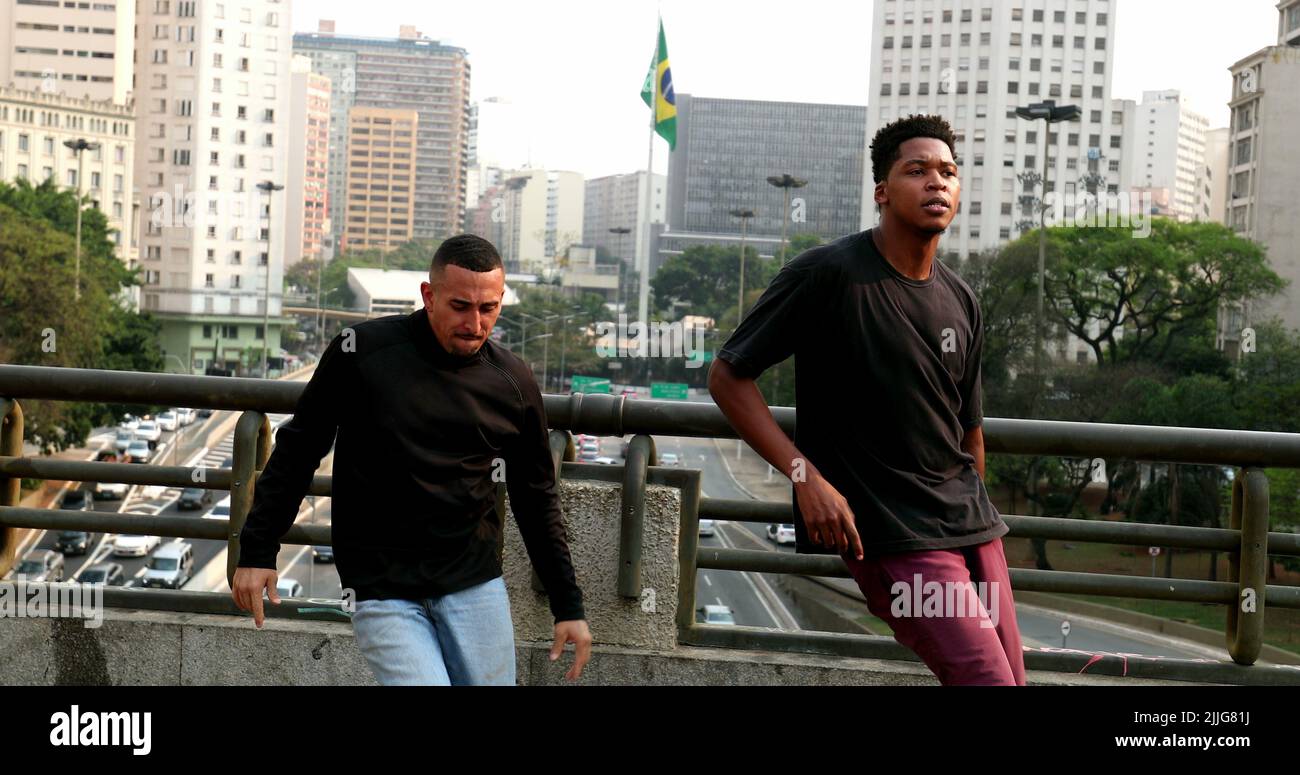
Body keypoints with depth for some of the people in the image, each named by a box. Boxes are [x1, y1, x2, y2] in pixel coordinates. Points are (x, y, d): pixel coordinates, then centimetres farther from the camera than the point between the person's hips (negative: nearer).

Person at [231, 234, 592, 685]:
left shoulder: (513, 382, 1)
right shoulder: (361, 350, -7)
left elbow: (536, 500, 10)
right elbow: (298, 449, 3)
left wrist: (568, 606, 9)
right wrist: (257, 551, 1)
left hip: (476, 584, 3)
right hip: (382, 591, -3)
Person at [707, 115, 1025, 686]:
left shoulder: (960, 302, 9)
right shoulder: (827, 273, -11)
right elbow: (727, 377, -9)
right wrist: (805, 475, -18)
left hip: (972, 527, 7)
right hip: (892, 535, -7)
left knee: (1012, 676, 9)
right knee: (988, 679, -13)